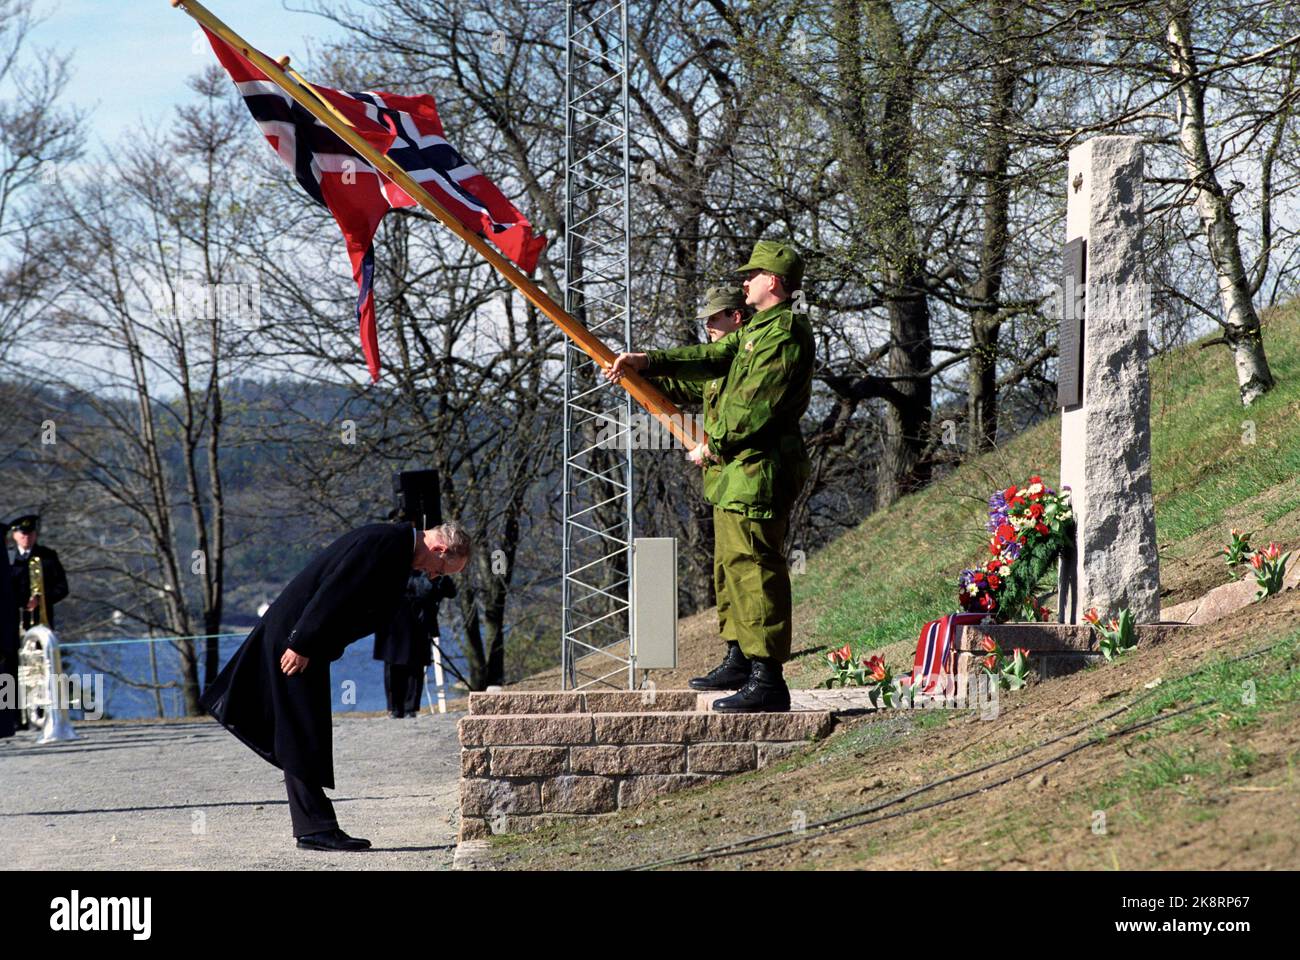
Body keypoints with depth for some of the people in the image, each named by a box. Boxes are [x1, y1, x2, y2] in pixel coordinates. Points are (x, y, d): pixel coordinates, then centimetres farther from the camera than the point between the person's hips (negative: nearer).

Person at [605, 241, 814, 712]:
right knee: (730, 563, 19)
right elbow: (712, 358, 18)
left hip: (760, 467, -11)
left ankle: (767, 679, -17)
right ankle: (739, 659, 30)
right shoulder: (756, 330, 21)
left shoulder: (786, 331, -14)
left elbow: (757, 404, -19)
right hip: (737, 469, 11)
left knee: (753, 565, -14)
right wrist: (647, 361, 9)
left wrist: (713, 446, -11)